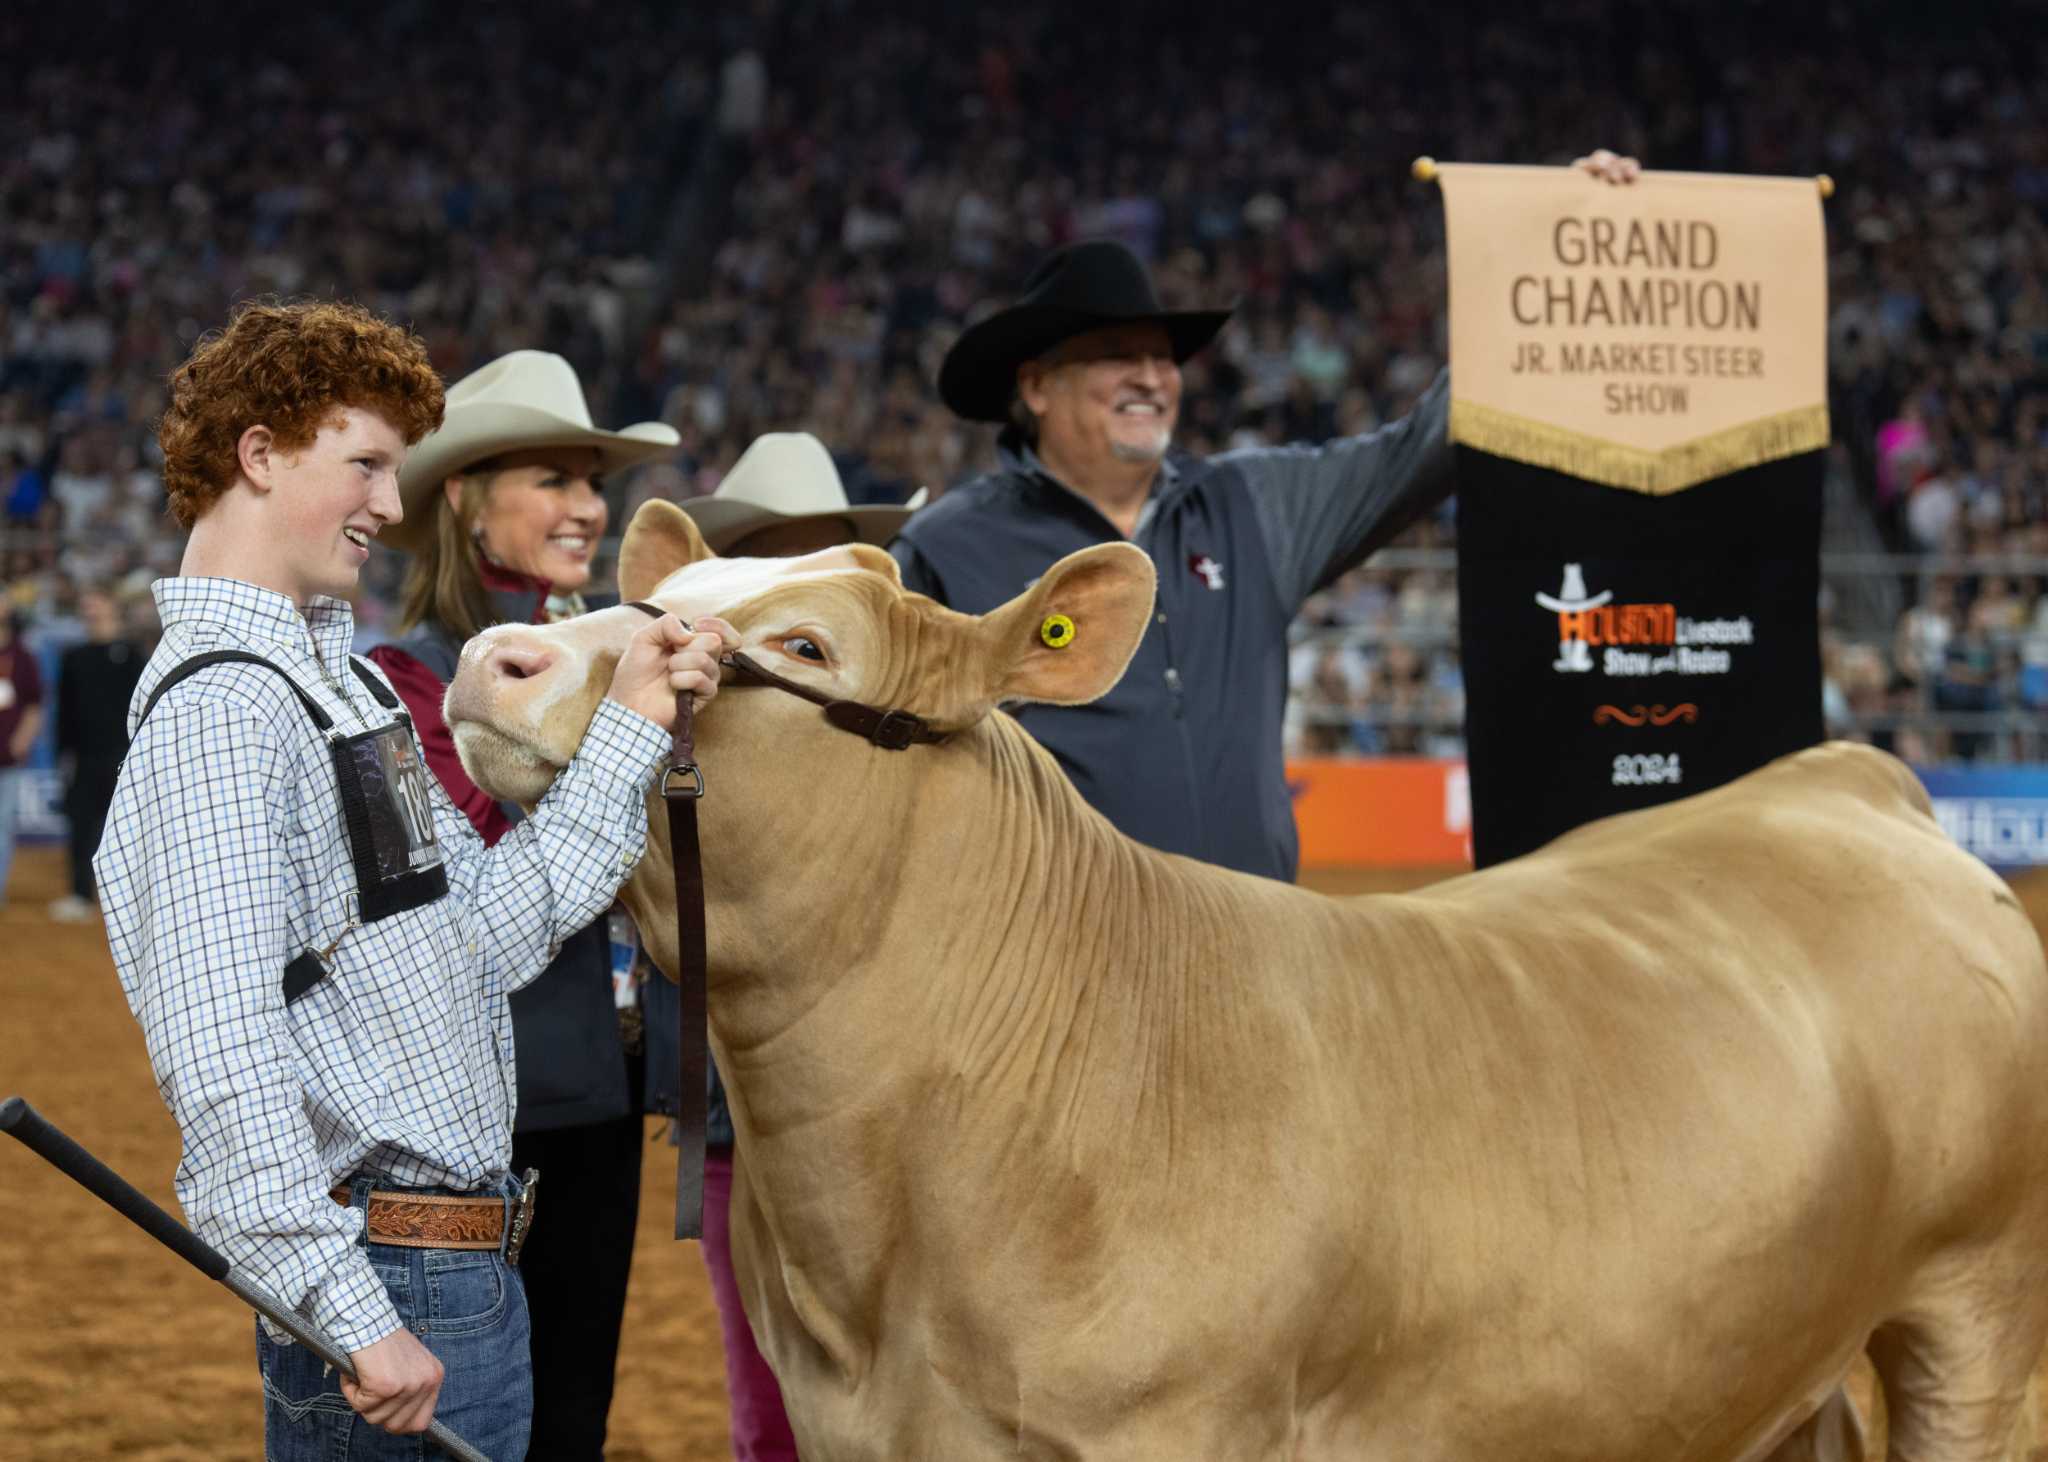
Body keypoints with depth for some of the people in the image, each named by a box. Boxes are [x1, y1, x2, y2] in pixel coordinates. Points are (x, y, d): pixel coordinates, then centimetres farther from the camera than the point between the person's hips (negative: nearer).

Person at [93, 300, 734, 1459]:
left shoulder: (335, 672, 16)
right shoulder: (221, 706, -17)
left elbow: (487, 936, 15)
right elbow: (220, 1052, -25)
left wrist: (631, 728, 12)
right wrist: (354, 1319, -29)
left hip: (468, 1270, 10)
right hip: (390, 1278, -10)